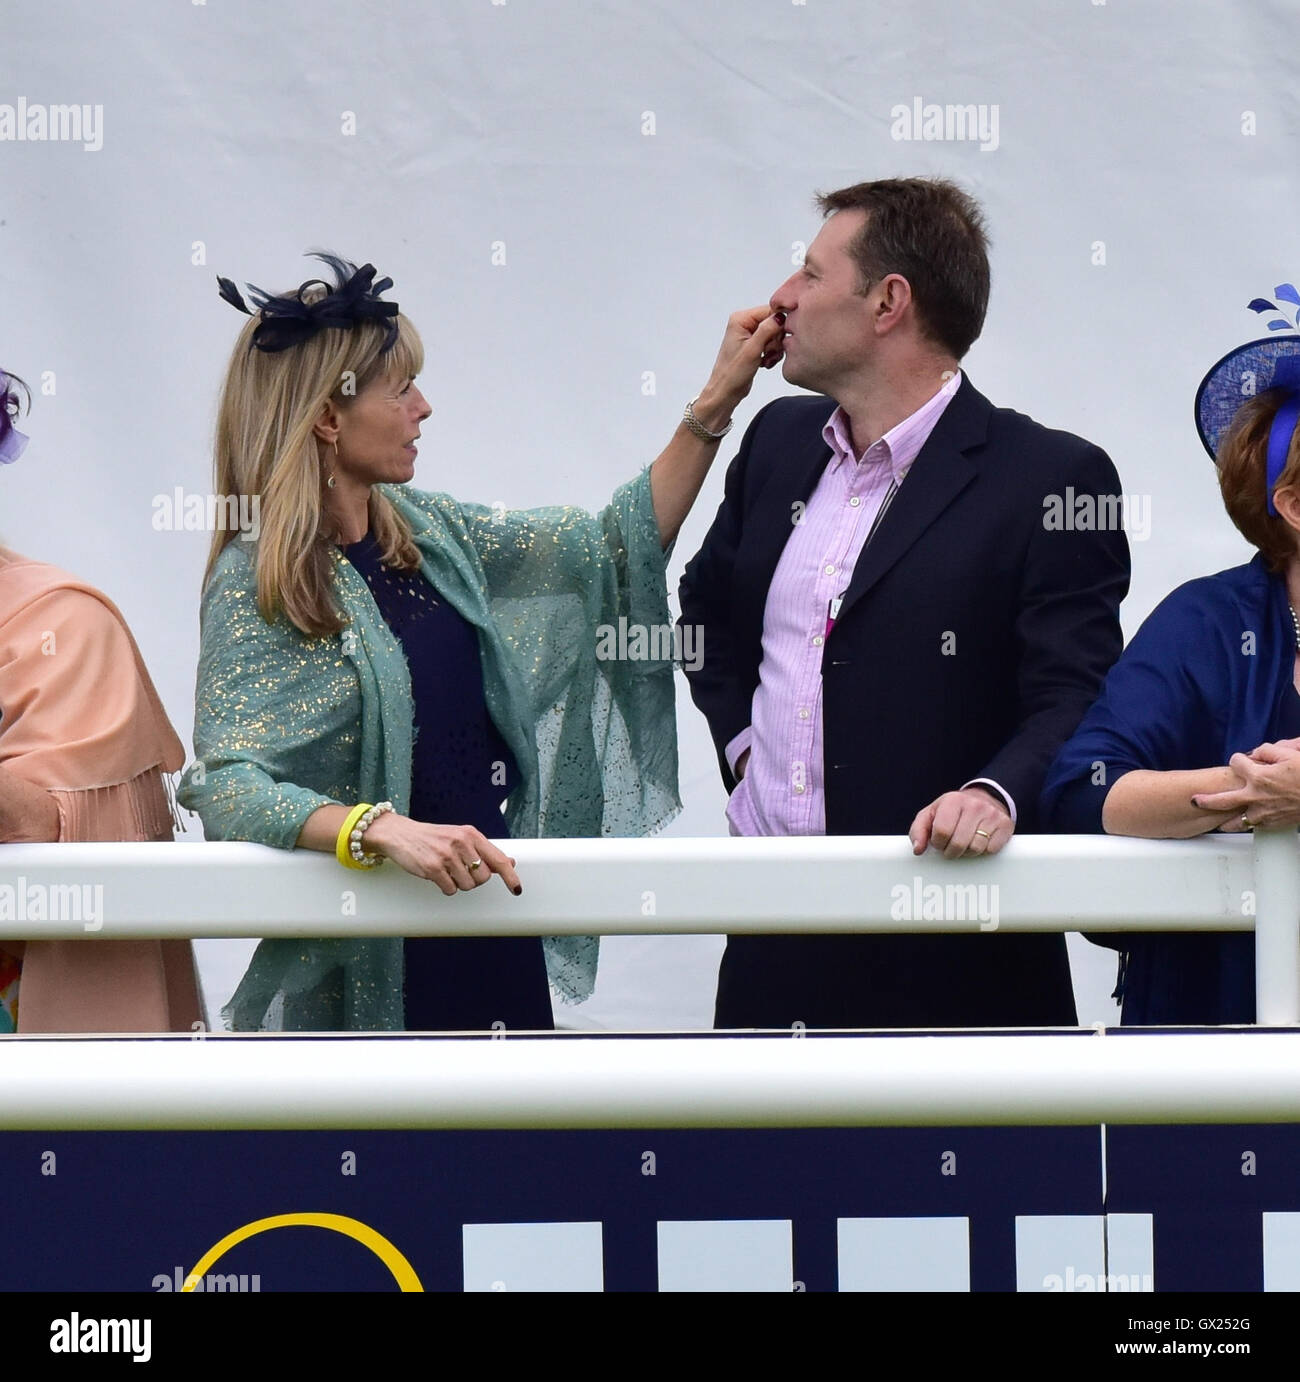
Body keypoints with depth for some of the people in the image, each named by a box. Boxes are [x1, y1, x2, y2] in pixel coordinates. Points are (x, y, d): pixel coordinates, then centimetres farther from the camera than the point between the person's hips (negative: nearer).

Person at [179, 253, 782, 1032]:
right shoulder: (255, 583, -14)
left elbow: (614, 549, 13)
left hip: (491, 923, 7)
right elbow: (226, 787, -25)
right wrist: (384, 830, -38)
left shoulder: (425, 532, 6)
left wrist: (716, 404, 7)